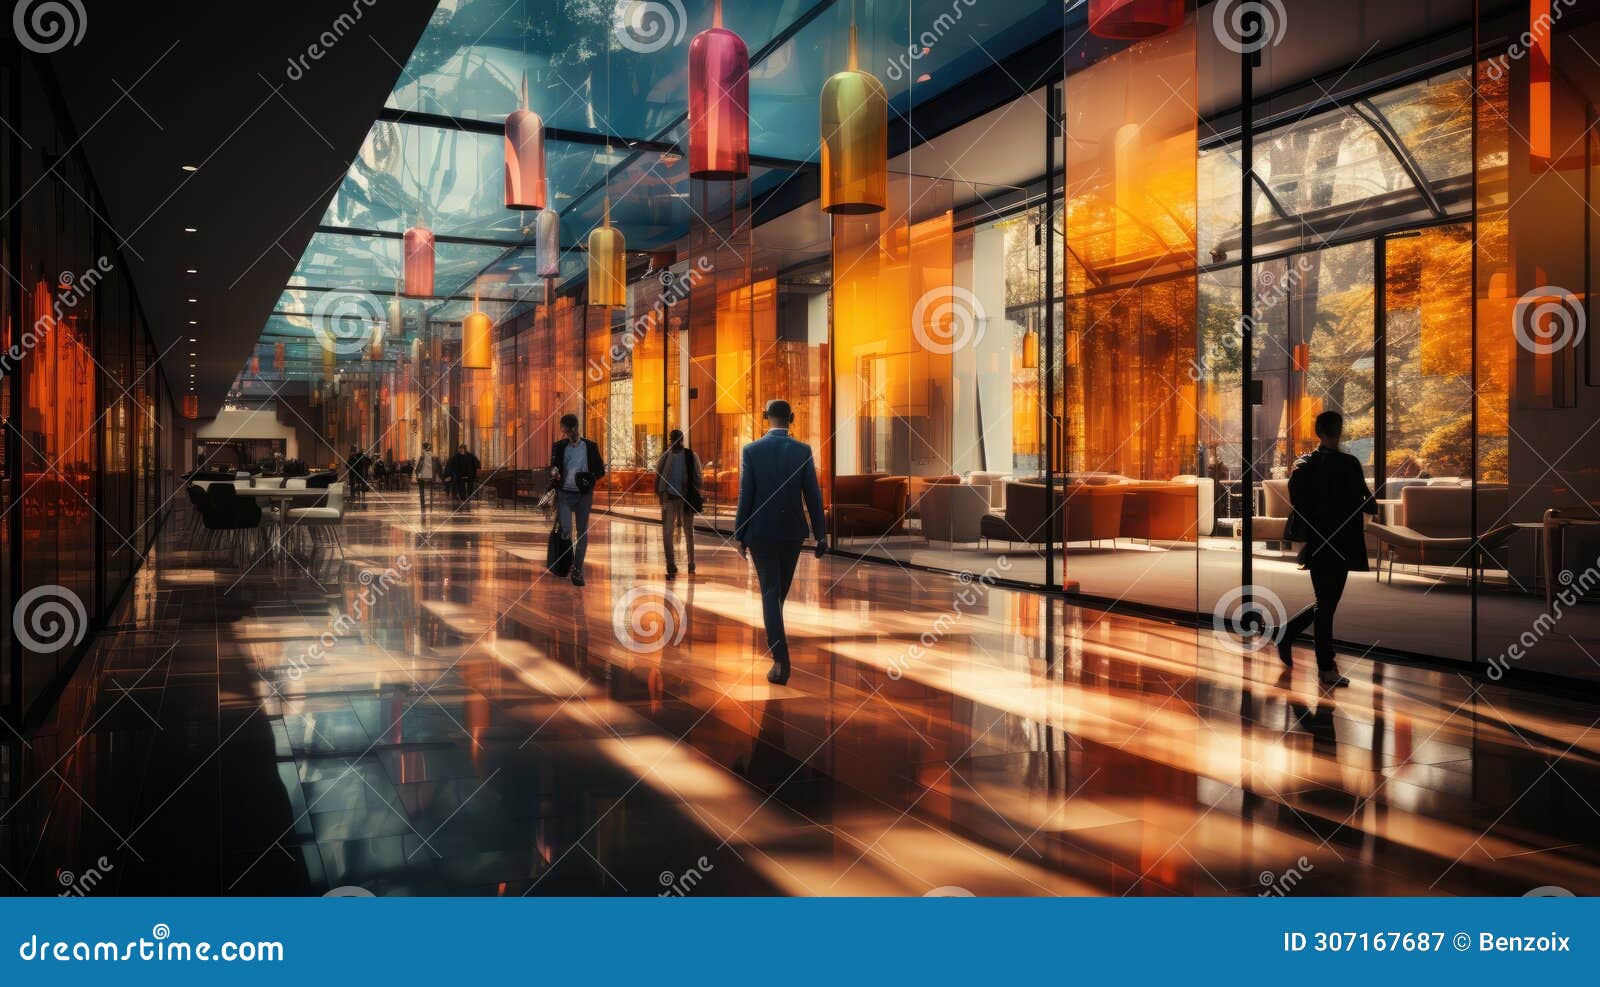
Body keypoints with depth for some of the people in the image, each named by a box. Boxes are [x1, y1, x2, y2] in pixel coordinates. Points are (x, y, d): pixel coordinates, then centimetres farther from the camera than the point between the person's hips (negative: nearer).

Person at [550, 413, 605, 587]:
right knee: (565, 530, -12)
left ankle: (578, 570, 11)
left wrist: (591, 478, -13)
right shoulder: (559, 447, 7)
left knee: (582, 533, 3)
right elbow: (553, 469, 14)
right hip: (565, 494, 0)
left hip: (584, 495, 0)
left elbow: (601, 470, 7)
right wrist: (554, 475, -10)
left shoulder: (590, 446, 4)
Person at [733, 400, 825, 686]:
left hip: (761, 531, -2)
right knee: (781, 586, 22)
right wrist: (820, 535, 0)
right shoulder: (803, 451, -5)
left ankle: (781, 660, -9)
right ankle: (775, 638, 44)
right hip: (793, 530, 2)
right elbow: (813, 496, -6)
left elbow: (745, 497, -8)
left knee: (770, 592, 0)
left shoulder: (751, 450, -7)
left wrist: (739, 536, 0)